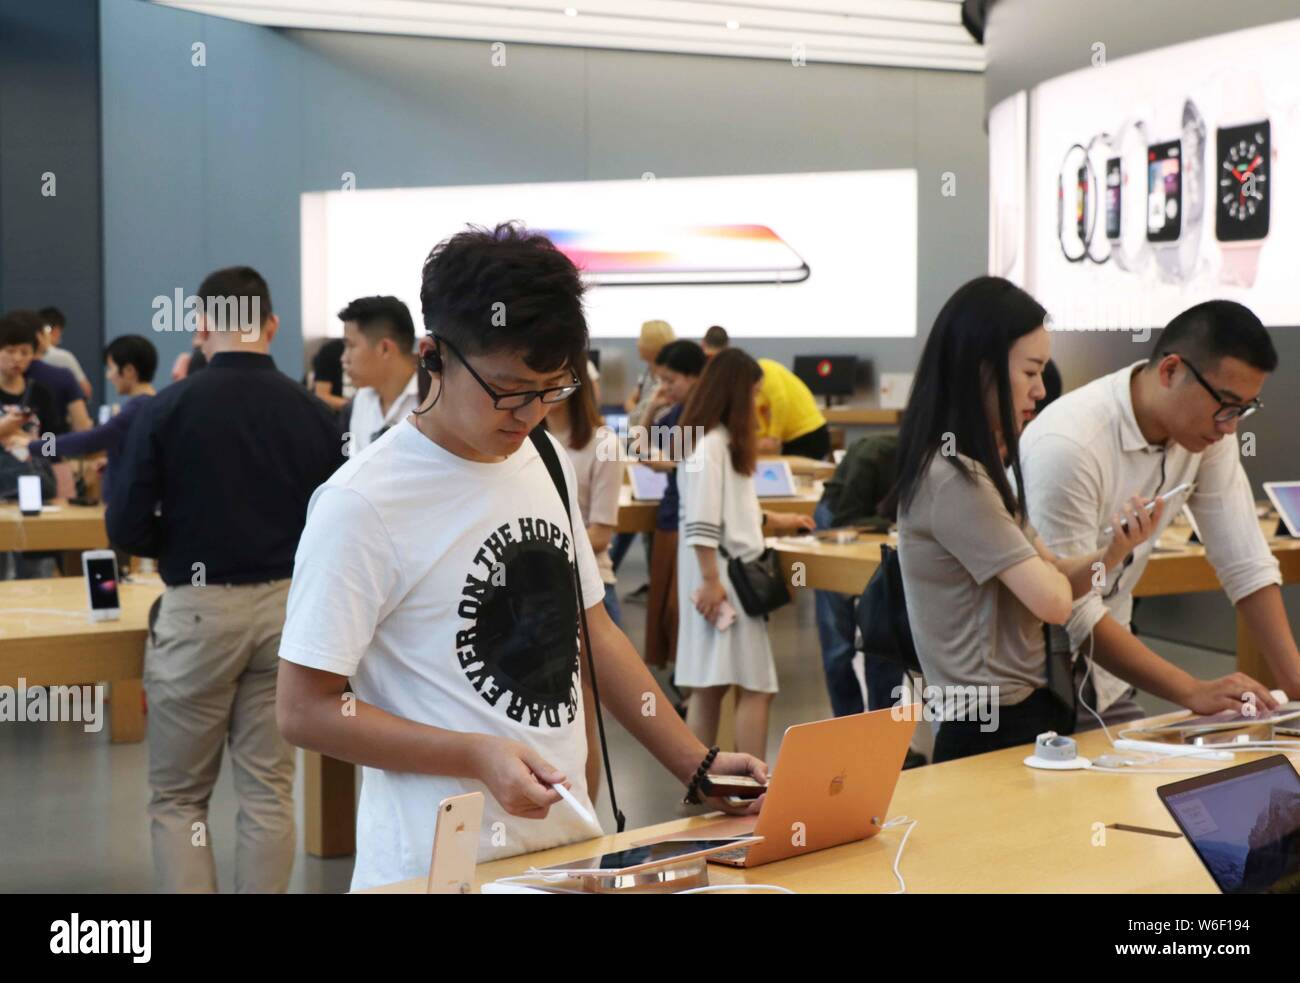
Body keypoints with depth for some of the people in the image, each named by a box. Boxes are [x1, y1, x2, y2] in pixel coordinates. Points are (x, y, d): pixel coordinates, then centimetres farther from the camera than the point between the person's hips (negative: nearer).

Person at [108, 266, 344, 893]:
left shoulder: (169, 407, -8)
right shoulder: (313, 413, -1)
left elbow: (127, 529, -8)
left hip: (200, 609, -2)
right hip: (287, 606, 2)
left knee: (178, 795, 10)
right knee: (269, 790, 10)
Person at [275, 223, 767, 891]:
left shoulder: (546, 460, 5)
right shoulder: (362, 504, -16)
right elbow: (306, 710, -14)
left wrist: (697, 765, 7)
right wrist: (476, 756, -23)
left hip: (568, 843, 7)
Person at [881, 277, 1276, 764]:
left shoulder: (979, 470, 14)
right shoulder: (953, 481, -18)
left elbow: (1056, 581, 13)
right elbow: (1052, 602, -19)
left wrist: (1115, 548, -6)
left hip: (1026, 712, 9)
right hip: (994, 733, -9)